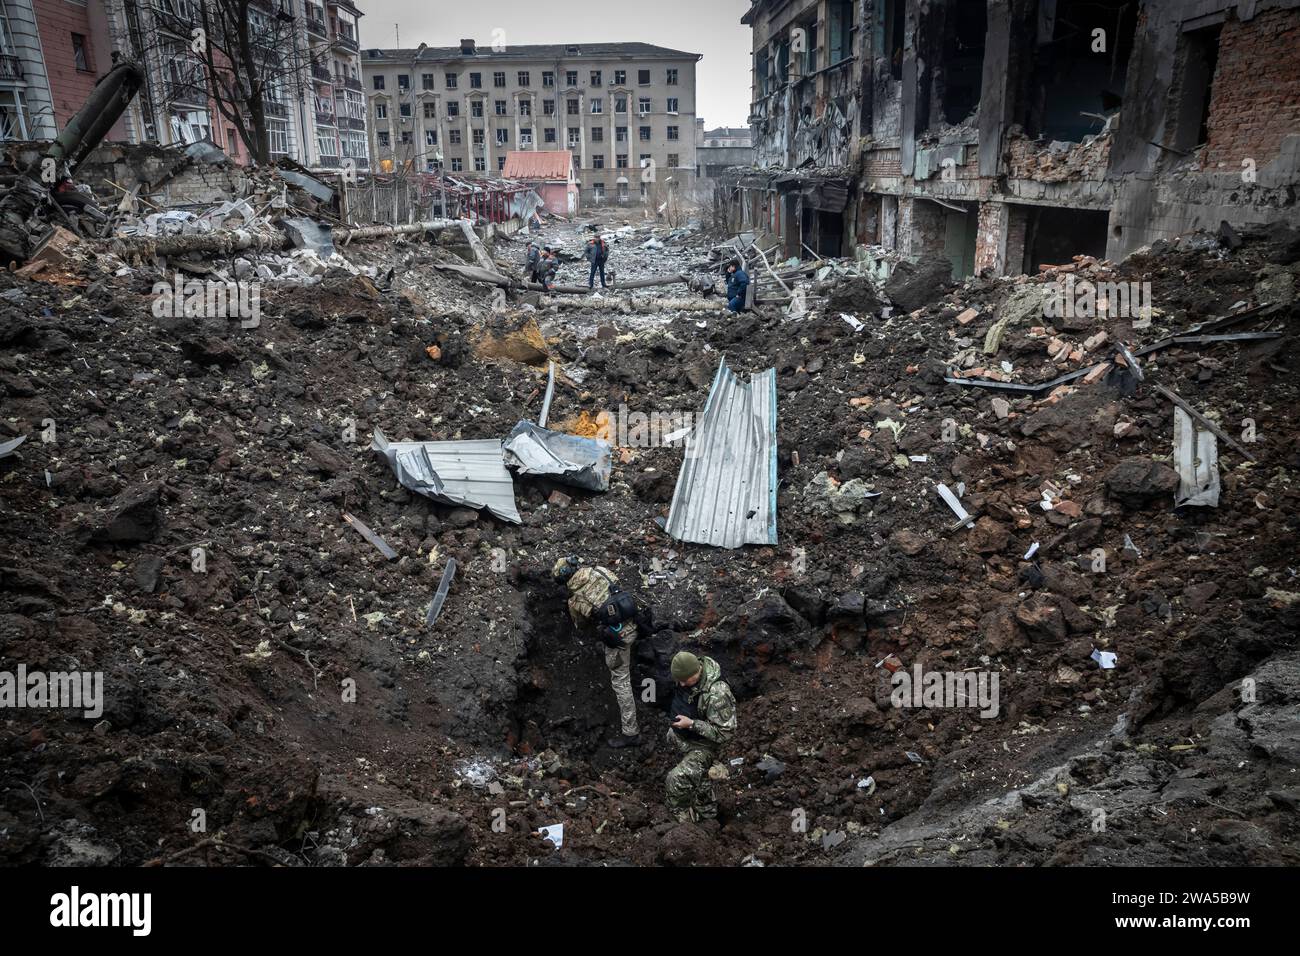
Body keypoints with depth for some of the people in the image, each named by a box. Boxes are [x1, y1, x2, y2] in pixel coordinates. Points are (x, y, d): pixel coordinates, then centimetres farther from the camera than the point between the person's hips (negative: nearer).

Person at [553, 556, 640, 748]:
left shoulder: (574, 601, -10)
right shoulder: (598, 572, -4)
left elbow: (580, 624, 11)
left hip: (617, 637, -5)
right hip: (630, 625, 6)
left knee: (620, 681, 4)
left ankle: (630, 732, 9)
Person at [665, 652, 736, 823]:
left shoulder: (717, 695, -37)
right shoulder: (686, 674, -14)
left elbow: (725, 734, -31)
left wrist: (691, 724, -33)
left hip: (703, 746, -8)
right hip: (682, 737, 8)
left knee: (677, 780, -21)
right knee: (698, 777, 27)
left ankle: (680, 818, 6)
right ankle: (707, 812, 52)